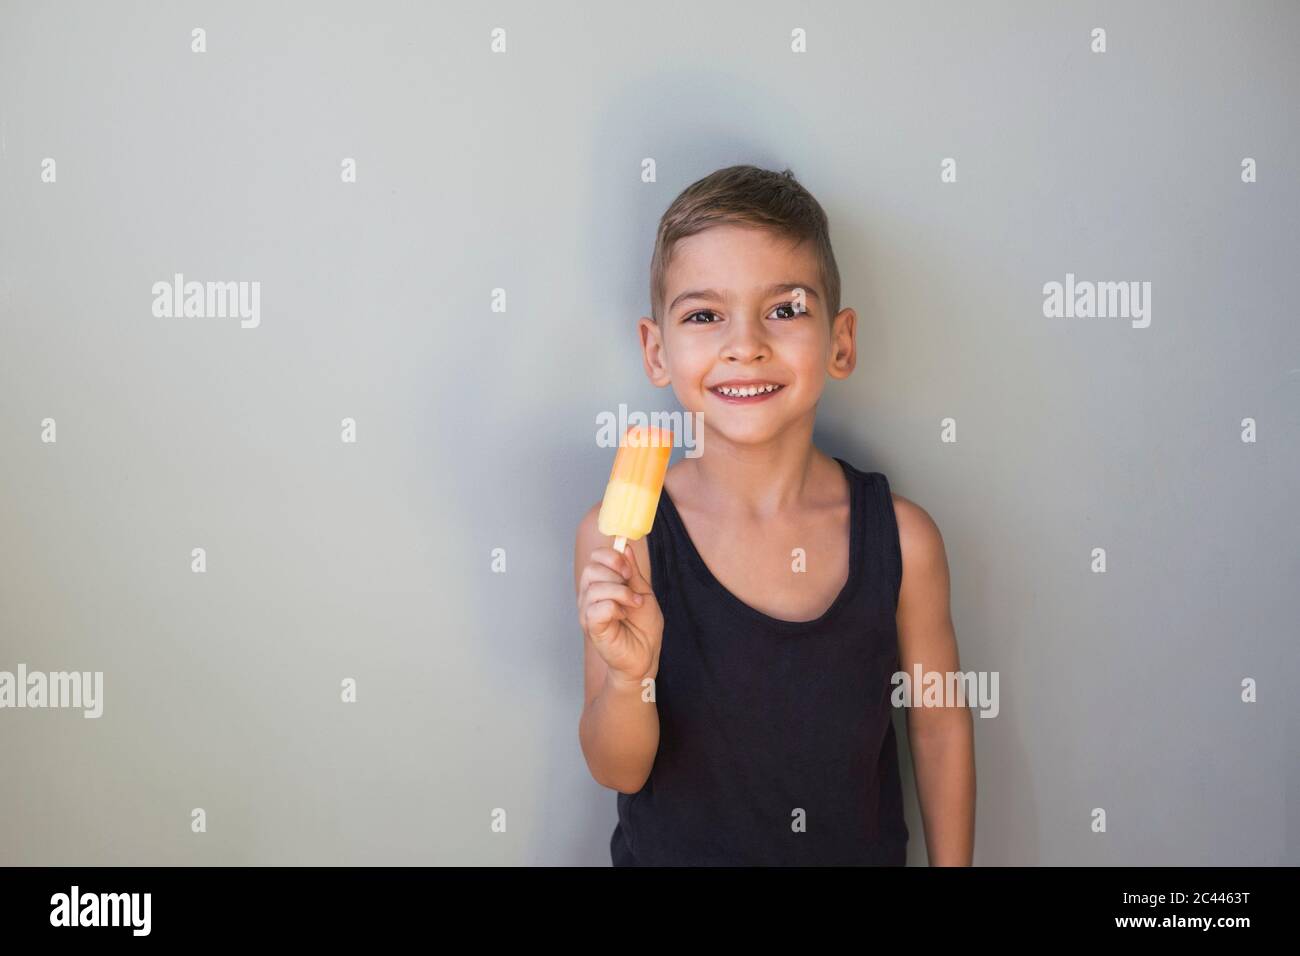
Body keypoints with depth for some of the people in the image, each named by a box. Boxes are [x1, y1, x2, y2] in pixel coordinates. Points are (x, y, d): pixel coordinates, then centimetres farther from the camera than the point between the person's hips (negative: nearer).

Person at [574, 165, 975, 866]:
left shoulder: (902, 537, -17)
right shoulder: (619, 537, -19)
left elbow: (939, 727, -3)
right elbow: (619, 771, -12)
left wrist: (951, 862, 3)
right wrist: (630, 674, -30)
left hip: (862, 850, 2)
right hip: (672, 853, -1)